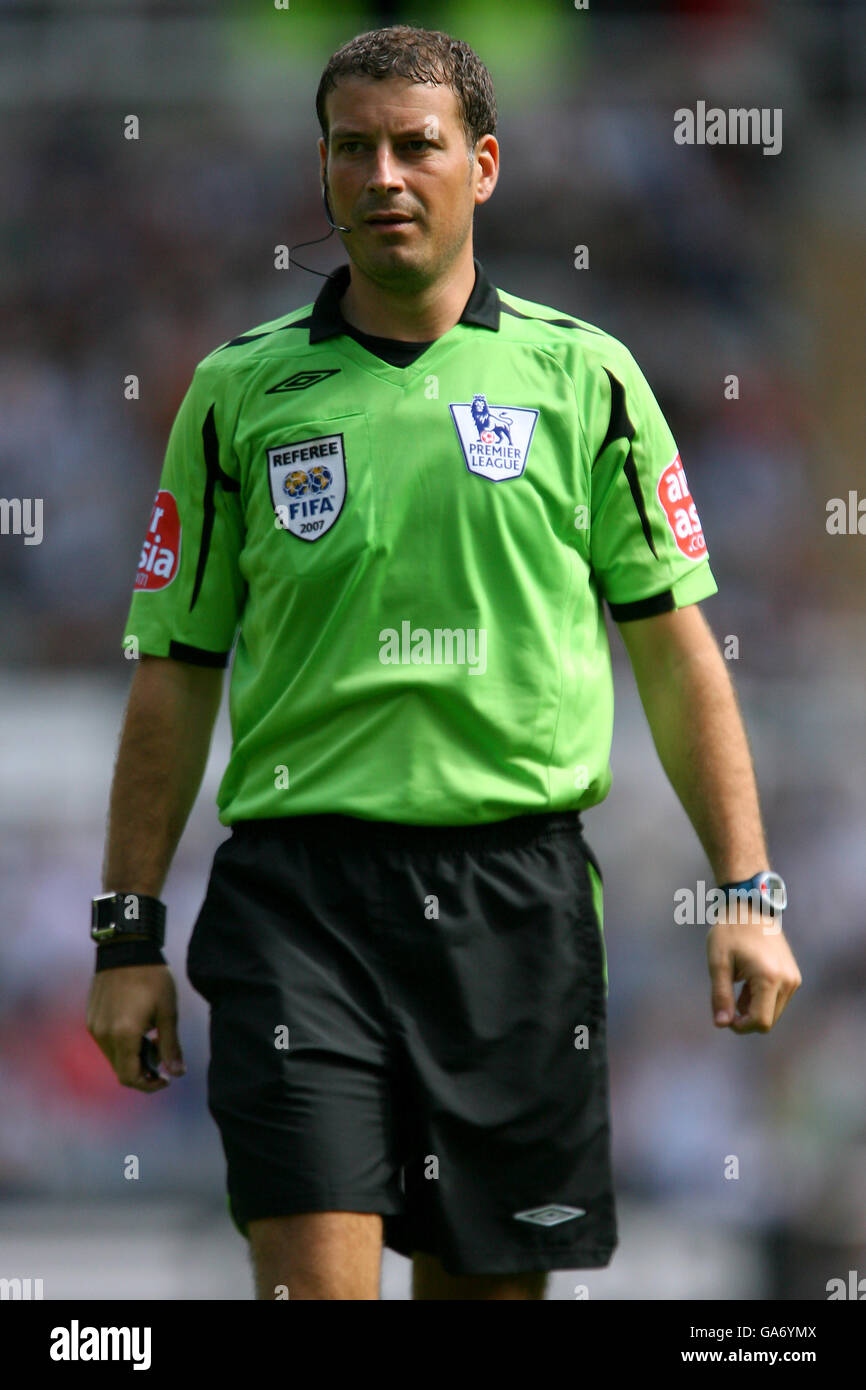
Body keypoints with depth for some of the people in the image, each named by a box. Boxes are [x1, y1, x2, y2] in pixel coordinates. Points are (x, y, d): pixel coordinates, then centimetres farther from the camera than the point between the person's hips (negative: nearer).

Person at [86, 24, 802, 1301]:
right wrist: (129, 933, 5)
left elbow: (676, 650, 9)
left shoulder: (583, 378, 6)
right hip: (297, 888, -1)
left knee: (492, 1280, 5)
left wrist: (747, 894, 2)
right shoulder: (242, 392, 6)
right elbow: (176, 672, 9)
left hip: (521, 896, 1)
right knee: (316, 1277, -13)